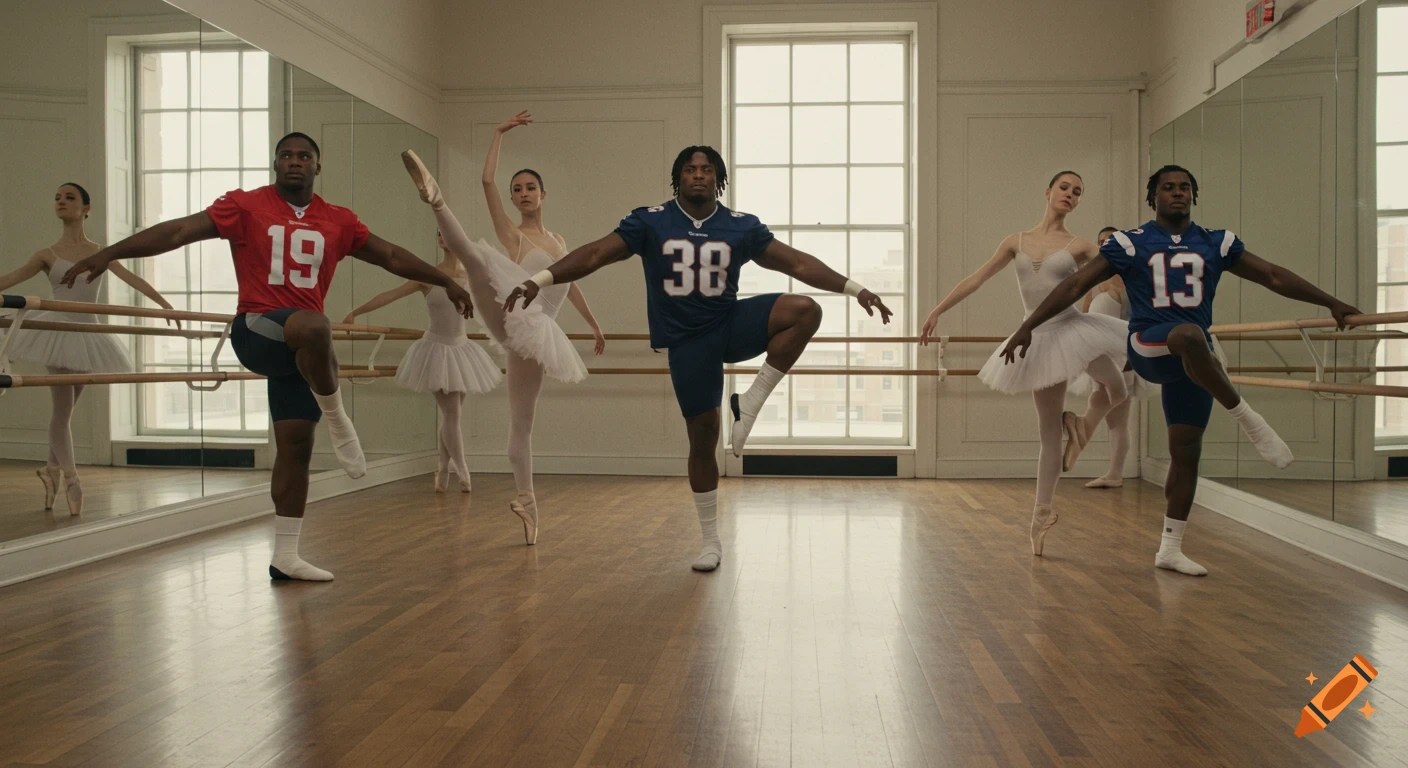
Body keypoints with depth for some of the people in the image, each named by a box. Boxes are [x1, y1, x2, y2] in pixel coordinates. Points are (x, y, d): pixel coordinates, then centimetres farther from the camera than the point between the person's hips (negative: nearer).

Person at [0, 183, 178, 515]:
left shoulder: (99, 251, 6)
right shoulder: (48, 254, 0)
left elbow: (133, 279, 3)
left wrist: (167, 306, -1)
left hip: (88, 334, 2)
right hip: (59, 331, -2)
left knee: (64, 409, 13)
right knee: (62, 409, -5)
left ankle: (52, 469, 29)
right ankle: (71, 478, 1)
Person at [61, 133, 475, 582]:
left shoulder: (338, 222, 10)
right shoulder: (246, 206, 1)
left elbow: (391, 257, 19)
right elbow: (178, 231, -4)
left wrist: (445, 282, 21)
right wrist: (110, 253, -13)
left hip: (301, 350, 4)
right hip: (256, 330, -4)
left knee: (296, 446, 3)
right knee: (314, 327, -39)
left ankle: (285, 557, 11)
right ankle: (337, 419, -17)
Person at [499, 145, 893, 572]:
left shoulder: (742, 227, 2)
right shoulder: (650, 222, -2)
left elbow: (798, 263, 2)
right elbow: (596, 254, -10)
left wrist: (853, 288, -5)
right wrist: (542, 279, -23)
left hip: (732, 325, 2)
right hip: (686, 341, -2)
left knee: (806, 311, -24)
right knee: (703, 435, 0)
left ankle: (750, 403, -11)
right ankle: (711, 541, 18)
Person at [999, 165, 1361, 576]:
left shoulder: (1216, 244, 12)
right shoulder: (1129, 244, 2)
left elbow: (1275, 276, 15)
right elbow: (1075, 285, -2)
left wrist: (1332, 303, 10)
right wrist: (1028, 326, -9)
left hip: (1194, 359, 4)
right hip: (1148, 347, -4)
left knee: (1187, 452, 2)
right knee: (1190, 335, -39)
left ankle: (1170, 549, 13)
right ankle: (1248, 419, -24)